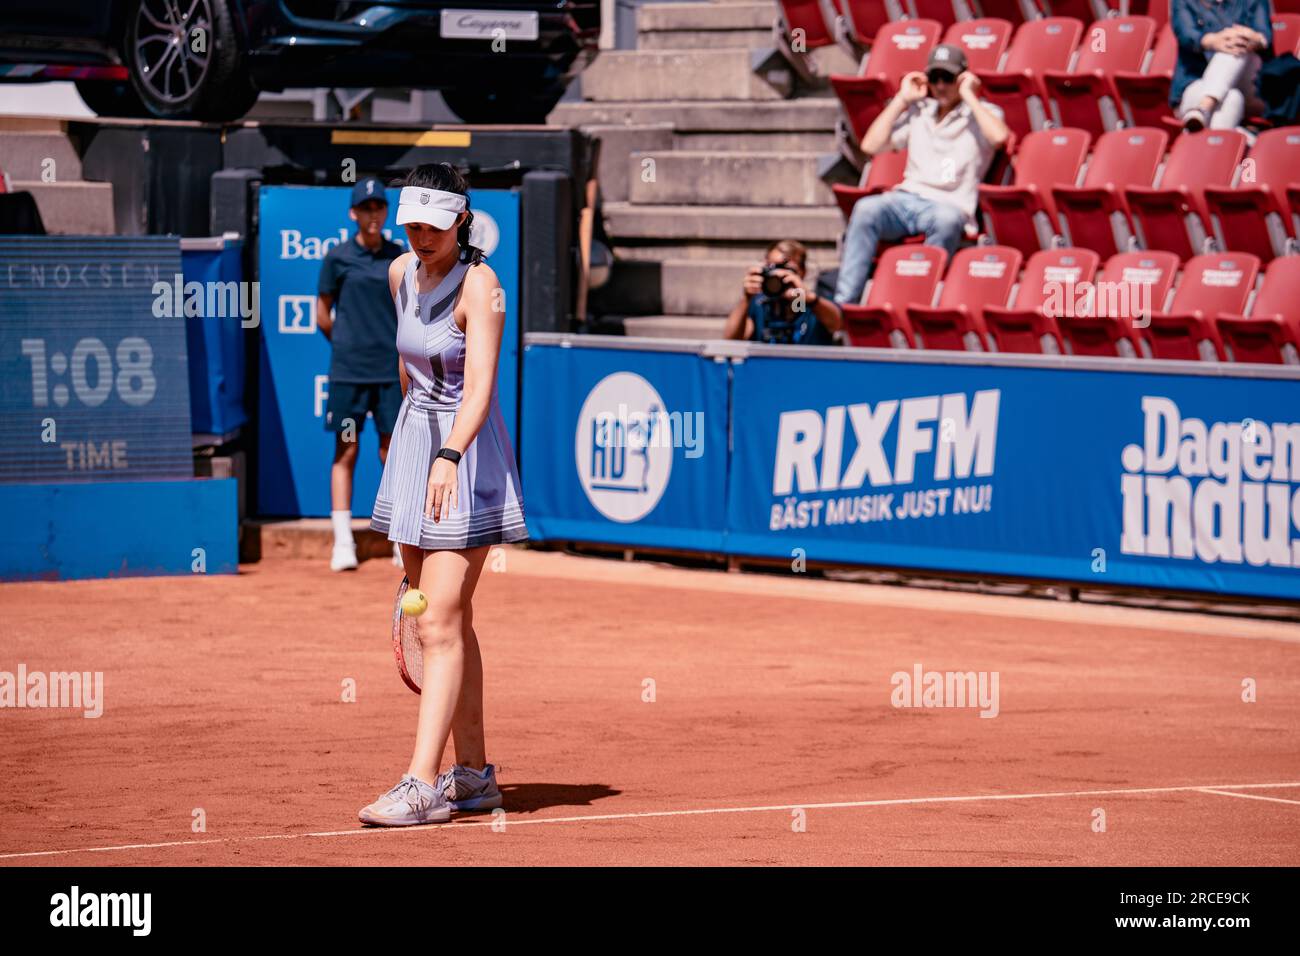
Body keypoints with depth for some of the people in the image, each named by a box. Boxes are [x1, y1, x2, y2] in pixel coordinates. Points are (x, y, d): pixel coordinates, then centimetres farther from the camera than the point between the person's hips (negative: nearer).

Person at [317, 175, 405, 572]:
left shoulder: (400, 258, 7)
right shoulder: (338, 258, 0)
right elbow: (323, 316, 7)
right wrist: (350, 345, 9)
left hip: (391, 370, 2)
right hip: (348, 371, -2)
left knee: (393, 453, 5)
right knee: (346, 452, 0)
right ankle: (342, 543, 3)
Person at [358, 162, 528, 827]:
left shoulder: (478, 284, -16)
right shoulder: (401, 273, 5)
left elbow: (480, 386, -27)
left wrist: (448, 457, -41)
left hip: (466, 455, -8)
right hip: (414, 447, 8)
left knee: (439, 626, -13)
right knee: (450, 624, 12)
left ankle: (422, 786, -16)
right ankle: (474, 776, 20)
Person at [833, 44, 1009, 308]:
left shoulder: (982, 112, 12)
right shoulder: (919, 111, 24)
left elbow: (999, 137, -13)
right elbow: (870, 145, 17)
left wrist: (969, 97, -2)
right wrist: (902, 99, 16)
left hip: (949, 204, -3)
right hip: (907, 197, 3)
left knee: (948, 220, -41)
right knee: (866, 209, -30)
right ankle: (844, 302, -36)